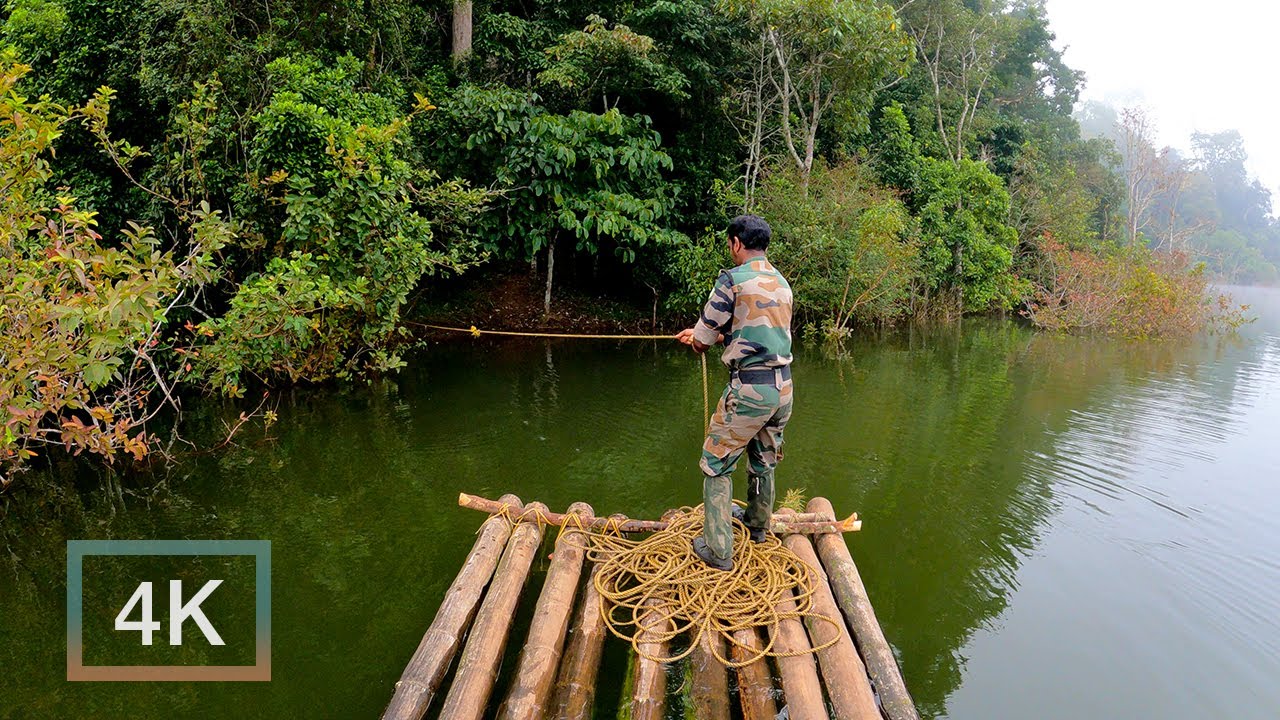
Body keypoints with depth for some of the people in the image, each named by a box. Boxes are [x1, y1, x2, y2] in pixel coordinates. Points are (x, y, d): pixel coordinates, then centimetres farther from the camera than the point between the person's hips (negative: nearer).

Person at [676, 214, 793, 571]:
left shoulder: (733, 279, -11)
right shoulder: (782, 283, 12)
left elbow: (701, 342, -7)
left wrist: (700, 339, 18)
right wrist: (709, 336, 31)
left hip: (749, 387, -7)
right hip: (783, 386, 7)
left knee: (717, 464, 5)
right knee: (764, 461, 25)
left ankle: (718, 550, 6)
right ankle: (757, 524, 44)